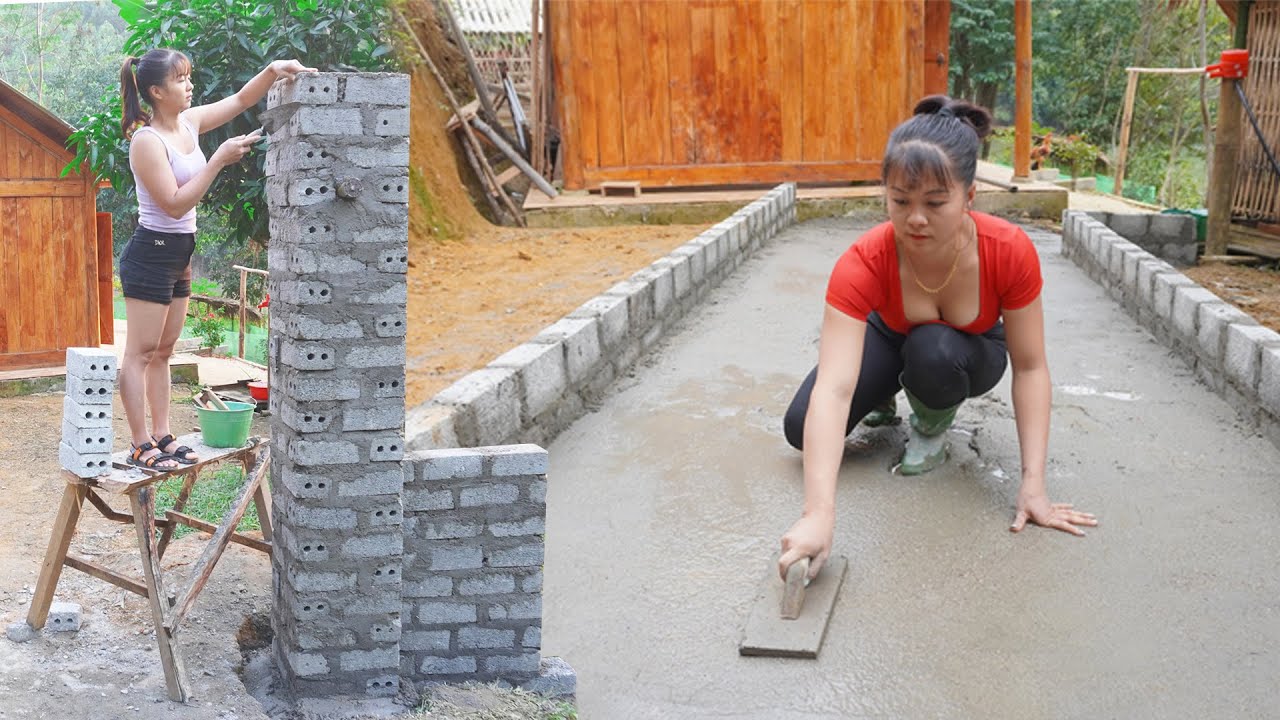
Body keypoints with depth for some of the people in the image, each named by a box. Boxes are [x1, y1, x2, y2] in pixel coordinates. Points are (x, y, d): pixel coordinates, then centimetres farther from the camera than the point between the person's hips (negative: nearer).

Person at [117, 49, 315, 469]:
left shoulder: (189, 123, 4)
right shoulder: (146, 141, -19)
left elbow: (241, 100, 12)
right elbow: (175, 204, -23)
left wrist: (272, 71, -5)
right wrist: (219, 160, -23)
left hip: (178, 257, 9)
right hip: (150, 255, -9)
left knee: (163, 351, 13)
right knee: (141, 352, -3)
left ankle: (162, 437, 20)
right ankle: (141, 447, 1)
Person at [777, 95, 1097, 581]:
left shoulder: (1010, 251, -35)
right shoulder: (863, 264, -37)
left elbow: (1030, 368, -25)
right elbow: (833, 389, -47)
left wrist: (1033, 485, -32)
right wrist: (819, 515, -58)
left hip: (974, 352, 0)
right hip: (888, 339, 1)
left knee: (933, 352, -37)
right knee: (802, 429, -21)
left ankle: (932, 427, -1)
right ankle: (884, 399, 12)